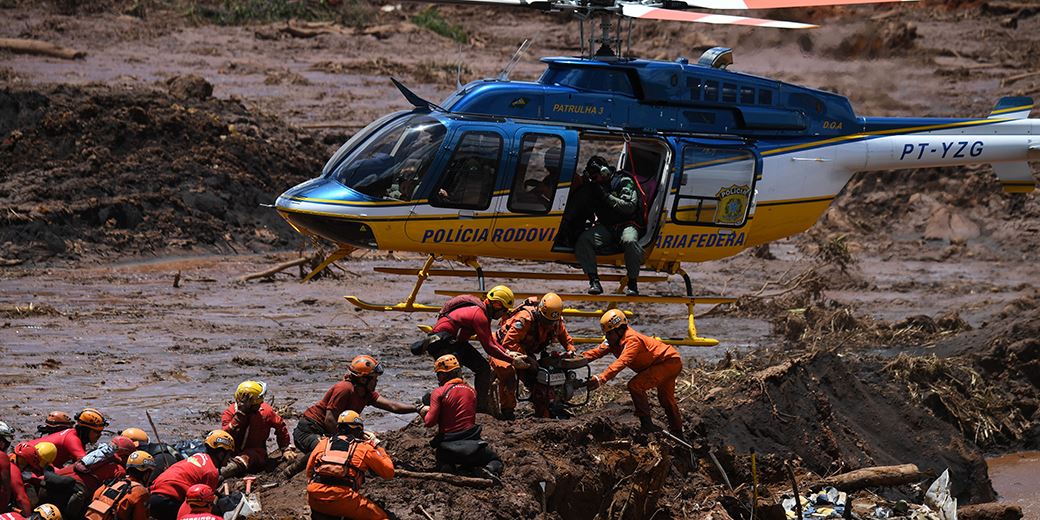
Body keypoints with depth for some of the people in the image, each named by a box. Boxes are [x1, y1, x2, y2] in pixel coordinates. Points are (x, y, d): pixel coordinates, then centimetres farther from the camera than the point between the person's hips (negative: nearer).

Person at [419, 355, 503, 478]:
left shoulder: (439, 393, -10)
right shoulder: (471, 391, 5)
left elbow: (430, 422, -14)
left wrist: (424, 413, 10)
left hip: (447, 446, -2)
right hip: (472, 442, 2)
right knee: (496, 462, 22)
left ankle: (447, 468, -7)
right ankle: (490, 470, -16)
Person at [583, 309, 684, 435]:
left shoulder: (632, 340, -31)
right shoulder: (614, 339, -4)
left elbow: (621, 362, -43)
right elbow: (598, 351, -12)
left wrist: (601, 378, -52)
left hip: (670, 362, -11)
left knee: (635, 385, -23)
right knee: (666, 398, 28)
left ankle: (647, 426, -17)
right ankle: (677, 432, 48)